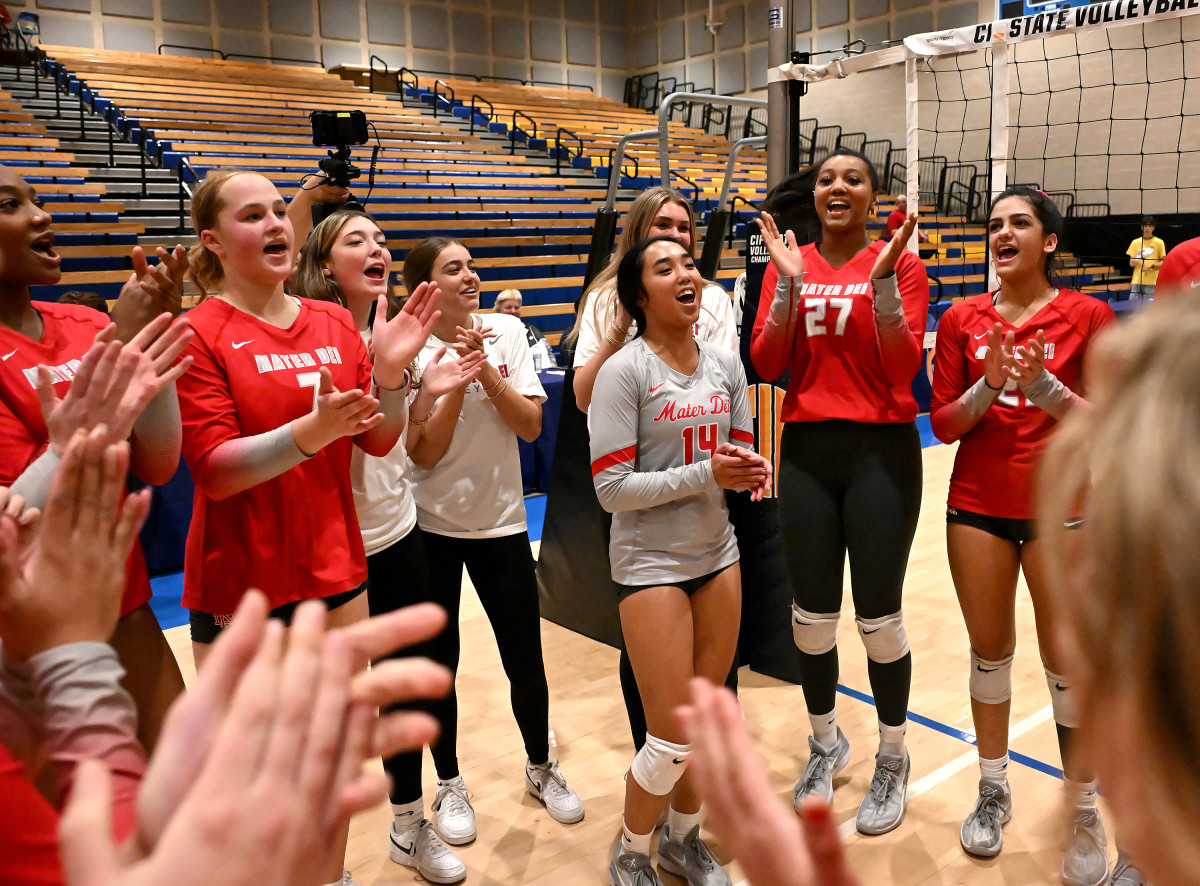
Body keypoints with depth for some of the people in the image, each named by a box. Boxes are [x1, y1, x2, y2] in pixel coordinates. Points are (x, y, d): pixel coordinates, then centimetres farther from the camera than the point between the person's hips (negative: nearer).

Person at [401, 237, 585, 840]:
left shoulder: (507, 331, -3)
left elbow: (530, 426, -8)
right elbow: (423, 454, -15)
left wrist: (484, 368, -19)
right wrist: (456, 377, -23)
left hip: (501, 521, 2)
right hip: (431, 528, -1)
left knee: (526, 664, 7)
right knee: (438, 664, 10)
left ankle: (541, 768, 34)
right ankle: (450, 784, 32)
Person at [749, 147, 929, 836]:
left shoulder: (899, 263, 0)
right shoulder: (789, 265, 7)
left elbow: (903, 367, -11)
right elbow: (766, 364, -3)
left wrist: (882, 283, -21)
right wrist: (790, 284, -14)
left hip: (881, 451, -2)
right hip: (807, 450, 3)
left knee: (879, 618, 4)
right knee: (813, 616, 10)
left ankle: (892, 760, 28)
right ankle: (827, 742, 35)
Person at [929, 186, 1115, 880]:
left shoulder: (1088, 315, -1)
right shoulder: (962, 320, 4)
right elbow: (943, 424, 1)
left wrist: (1042, 385, -20)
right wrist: (989, 385, -16)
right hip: (978, 507, 2)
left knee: (1069, 665, 1)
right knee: (990, 653, 11)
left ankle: (1087, 816, 21)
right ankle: (994, 791, 30)